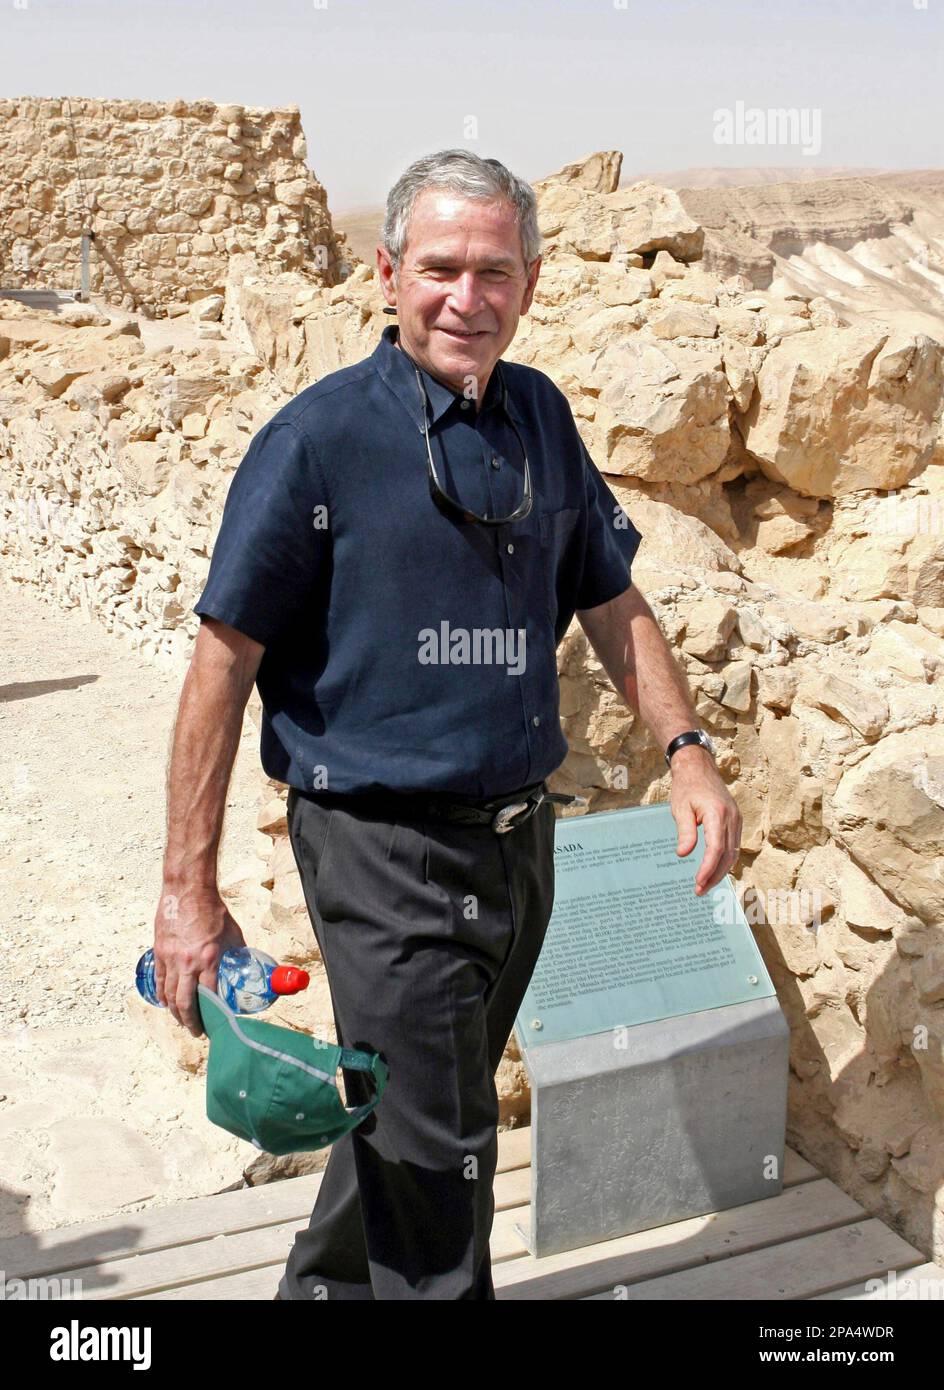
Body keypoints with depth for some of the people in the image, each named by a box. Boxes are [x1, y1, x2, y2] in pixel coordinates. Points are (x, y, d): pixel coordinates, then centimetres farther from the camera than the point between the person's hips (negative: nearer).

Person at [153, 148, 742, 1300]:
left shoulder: (542, 417, 6)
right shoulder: (318, 436, -11)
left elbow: (610, 603, 15)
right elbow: (226, 659, -11)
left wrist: (686, 750, 3)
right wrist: (189, 889, -13)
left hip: (518, 835, 6)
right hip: (385, 847, -6)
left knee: (411, 1121, 22)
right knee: (438, 1160, 2)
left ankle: (329, 1284, 46)